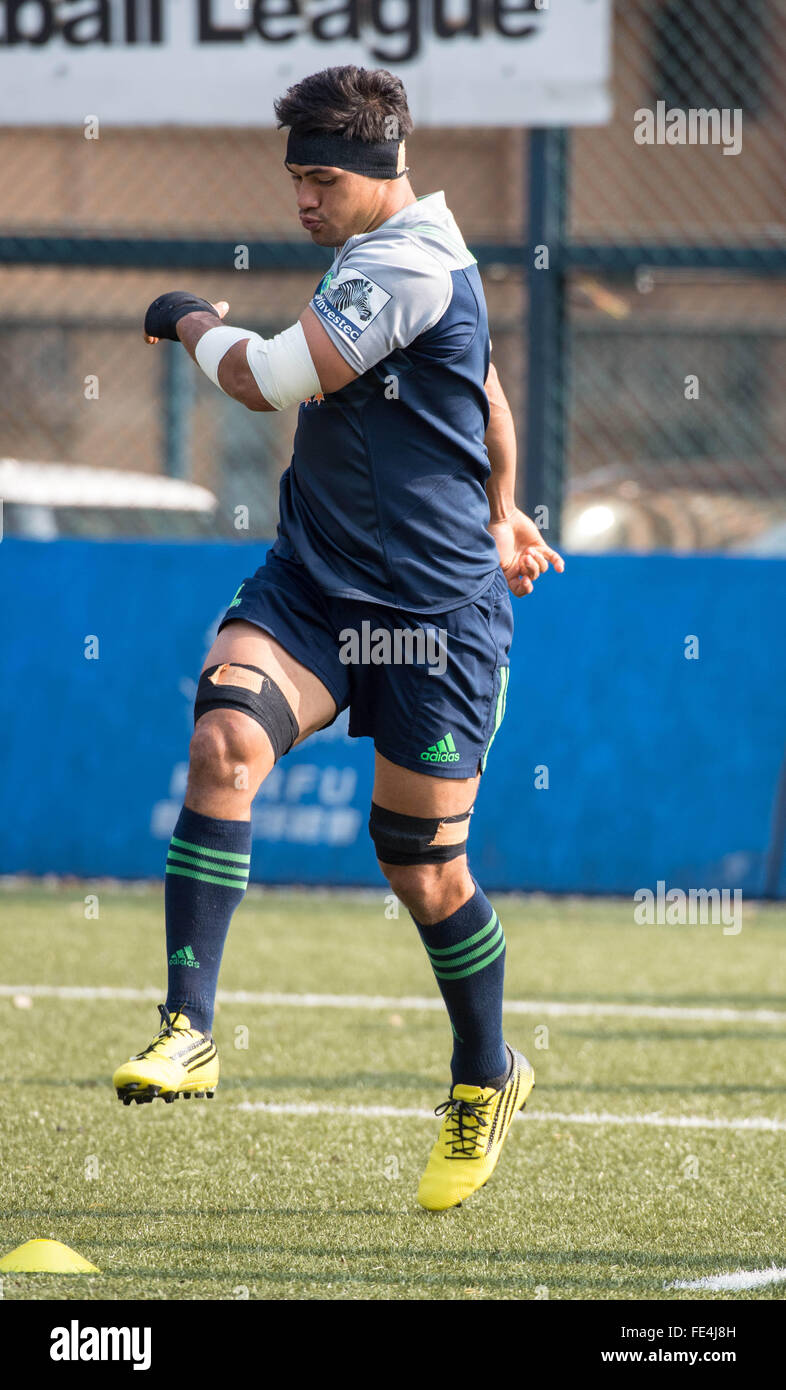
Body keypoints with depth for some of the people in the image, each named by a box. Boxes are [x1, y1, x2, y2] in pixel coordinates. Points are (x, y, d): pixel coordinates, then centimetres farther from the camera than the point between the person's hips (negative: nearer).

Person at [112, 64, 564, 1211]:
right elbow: (489, 398, 28)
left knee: (424, 867, 1)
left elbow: (275, 379, -21)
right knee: (223, 740, -20)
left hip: (433, 603, -8)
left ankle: (487, 1078, 26)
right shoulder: (381, 255, 14)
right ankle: (189, 1029, -25)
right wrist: (499, 513, 41)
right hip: (313, 578, 8)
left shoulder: (409, 264, -17)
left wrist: (194, 323, -1)